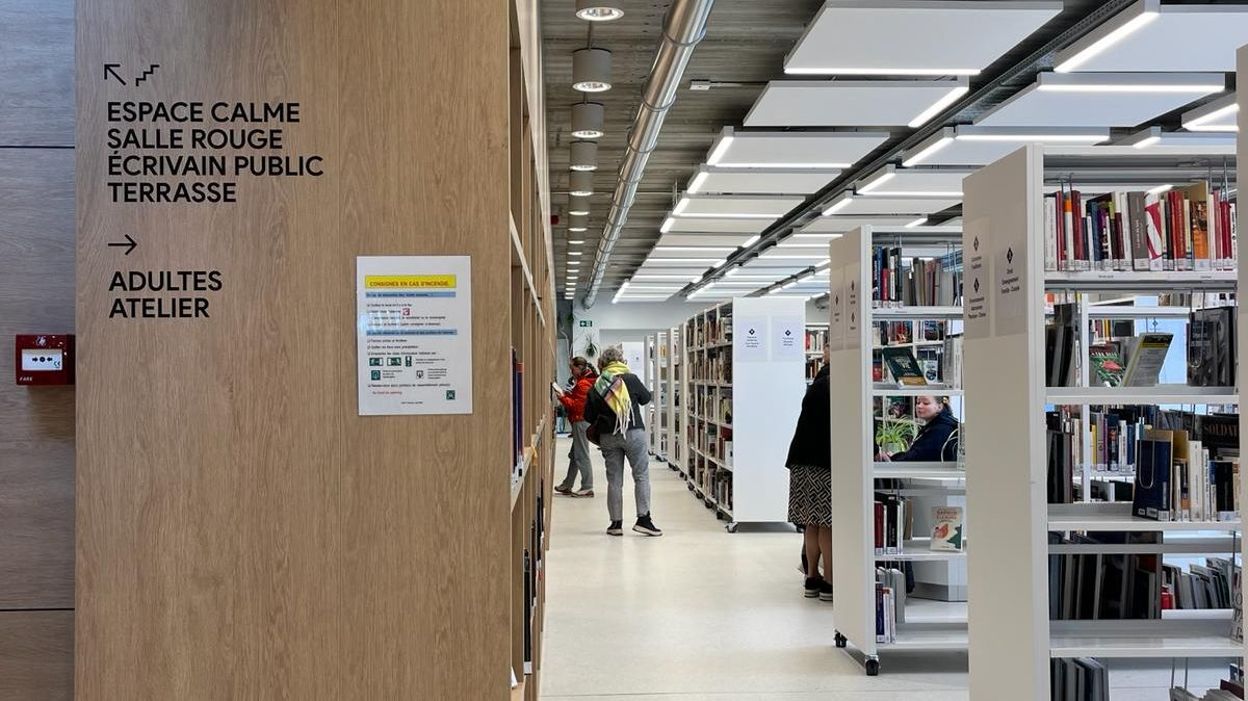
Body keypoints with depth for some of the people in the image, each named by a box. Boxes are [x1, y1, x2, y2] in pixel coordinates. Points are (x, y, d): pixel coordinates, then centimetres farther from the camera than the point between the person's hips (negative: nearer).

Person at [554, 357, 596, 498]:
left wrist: (562, 397, -13)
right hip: (581, 421, 11)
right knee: (574, 454, 15)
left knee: (581, 455, -6)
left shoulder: (583, 384, -16)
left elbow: (577, 405, -19)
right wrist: (566, 394, 6)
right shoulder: (588, 381, 16)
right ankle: (567, 486, 22)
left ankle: (587, 487, -2)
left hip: (581, 421, -11)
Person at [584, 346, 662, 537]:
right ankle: (643, 519, 0)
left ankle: (616, 523, 11)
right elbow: (646, 398, 10)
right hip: (633, 433, -3)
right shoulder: (631, 379, -5)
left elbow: (588, 416, 5)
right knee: (641, 475, 4)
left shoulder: (597, 386, 1)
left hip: (607, 437, 3)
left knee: (614, 480, 8)